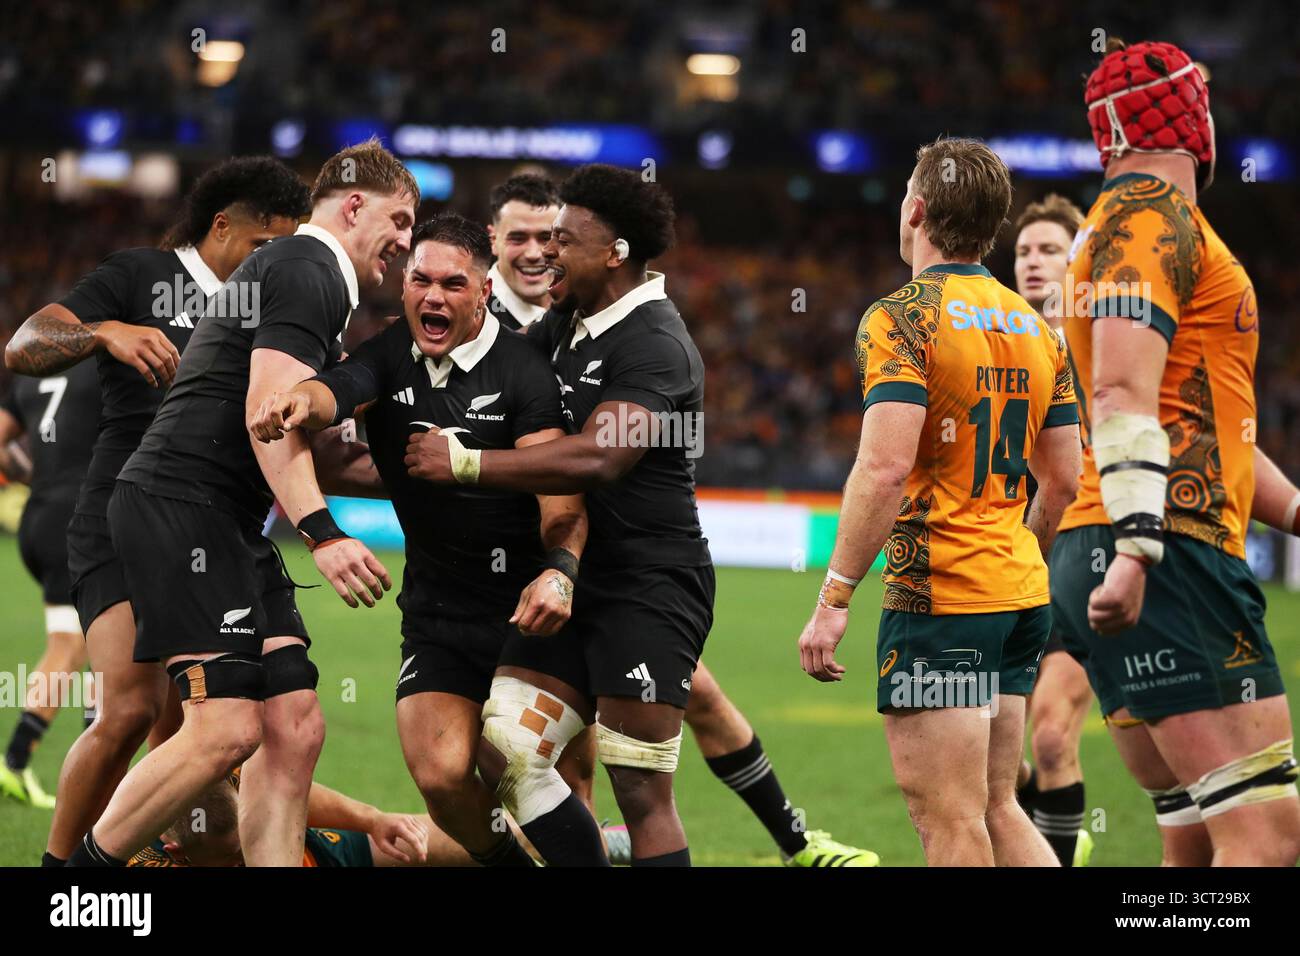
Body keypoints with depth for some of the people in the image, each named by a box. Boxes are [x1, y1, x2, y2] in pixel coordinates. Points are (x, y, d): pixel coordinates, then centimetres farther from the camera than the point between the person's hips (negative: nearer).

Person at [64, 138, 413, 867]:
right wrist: (322, 534, -29)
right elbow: (267, 412, -20)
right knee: (227, 728, -19)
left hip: (228, 528, 11)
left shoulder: (306, 276, 25)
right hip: (177, 505, -11)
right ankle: (88, 863, -7)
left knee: (293, 729, 0)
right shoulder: (307, 272, -7)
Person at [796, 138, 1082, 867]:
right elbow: (1063, 480, 14)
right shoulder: (1034, 327, 12)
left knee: (950, 820, -5)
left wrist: (834, 599, -17)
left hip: (938, 600, -8)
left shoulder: (902, 319, -10)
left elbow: (885, 468, -20)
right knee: (996, 807, 16)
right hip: (1021, 594, 8)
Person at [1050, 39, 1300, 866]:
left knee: (1201, 842, 9)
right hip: (1175, 559, -10)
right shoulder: (1154, 217, -5)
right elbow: (1124, 395, -19)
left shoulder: (1133, 220, 26)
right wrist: (1137, 547, -29)